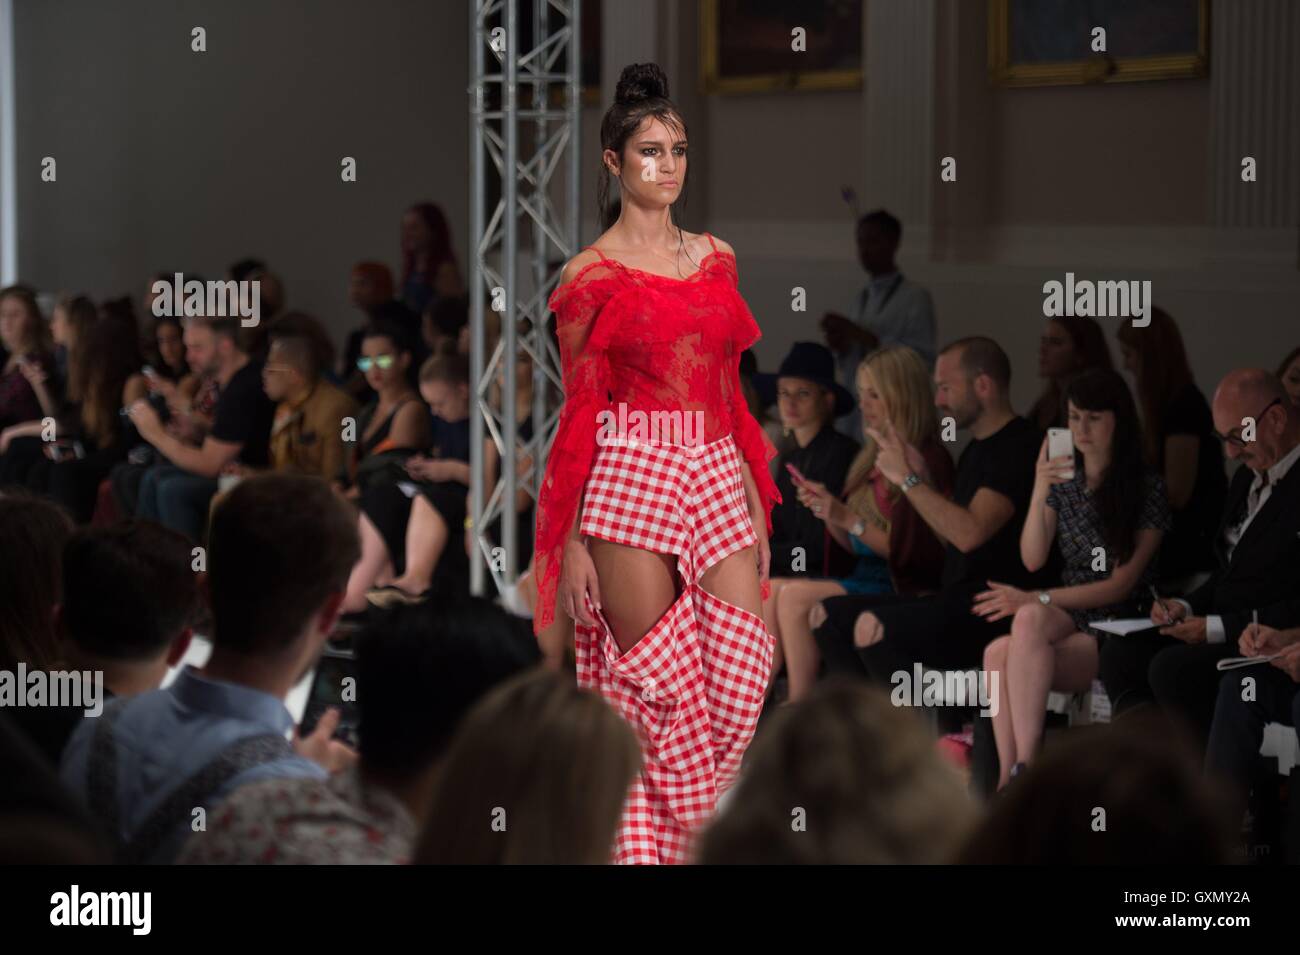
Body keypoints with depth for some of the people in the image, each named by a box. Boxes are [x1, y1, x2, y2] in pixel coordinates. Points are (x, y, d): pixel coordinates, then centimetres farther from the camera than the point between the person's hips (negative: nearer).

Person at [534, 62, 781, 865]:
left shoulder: (715, 258, 14)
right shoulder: (592, 275, -1)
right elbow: (579, 413, -2)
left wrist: (758, 507, 13)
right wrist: (571, 543, -5)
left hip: (718, 481, 5)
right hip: (631, 478, -5)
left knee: (742, 677, -5)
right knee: (654, 686, -3)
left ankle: (686, 824, 13)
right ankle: (644, 841, 10)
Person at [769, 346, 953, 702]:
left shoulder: (929, 460, -11)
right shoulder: (872, 459, 16)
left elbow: (911, 550, -15)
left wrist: (850, 520, -18)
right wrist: (827, 510, 3)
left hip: (903, 589, -8)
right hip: (864, 579, 8)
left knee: (794, 596, -24)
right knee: (771, 590, -12)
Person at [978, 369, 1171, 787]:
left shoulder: (1147, 489, -1)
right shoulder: (1064, 480, 16)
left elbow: (1122, 584, -7)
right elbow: (1033, 559, 5)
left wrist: (1037, 600, -13)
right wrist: (1040, 493, -11)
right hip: (1068, 617, 4)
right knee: (999, 653, -32)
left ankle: (1015, 774, -38)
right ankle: (1016, 773, -39)